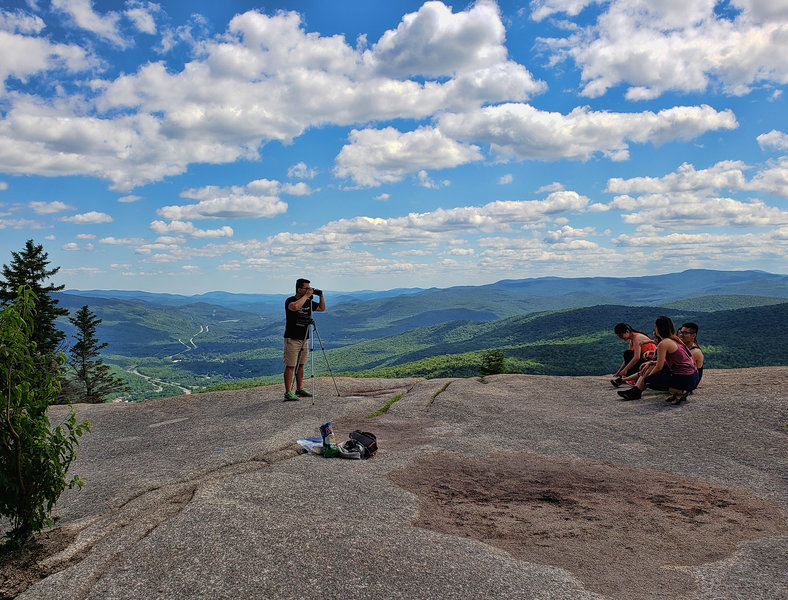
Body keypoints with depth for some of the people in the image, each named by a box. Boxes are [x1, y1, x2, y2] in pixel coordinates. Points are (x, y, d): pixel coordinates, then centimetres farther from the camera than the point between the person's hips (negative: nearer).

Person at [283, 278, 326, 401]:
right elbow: (295, 306, -37)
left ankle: (299, 390, 22)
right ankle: (288, 393, -5)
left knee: (300, 365, 14)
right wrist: (306, 296, -26)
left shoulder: (308, 302, 9)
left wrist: (321, 296, 3)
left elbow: (322, 308, 19)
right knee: (290, 366, -6)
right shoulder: (290, 301, -13)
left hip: (304, 339, 7)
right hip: (292, 339, -7)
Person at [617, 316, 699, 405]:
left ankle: (680, 392, -5)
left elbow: (659, 367, -8)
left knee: (648, 380, 0)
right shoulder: (676, 339, 14)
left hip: (685, 380, -9)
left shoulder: (663, 344, -12)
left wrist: (646, 377, 7)